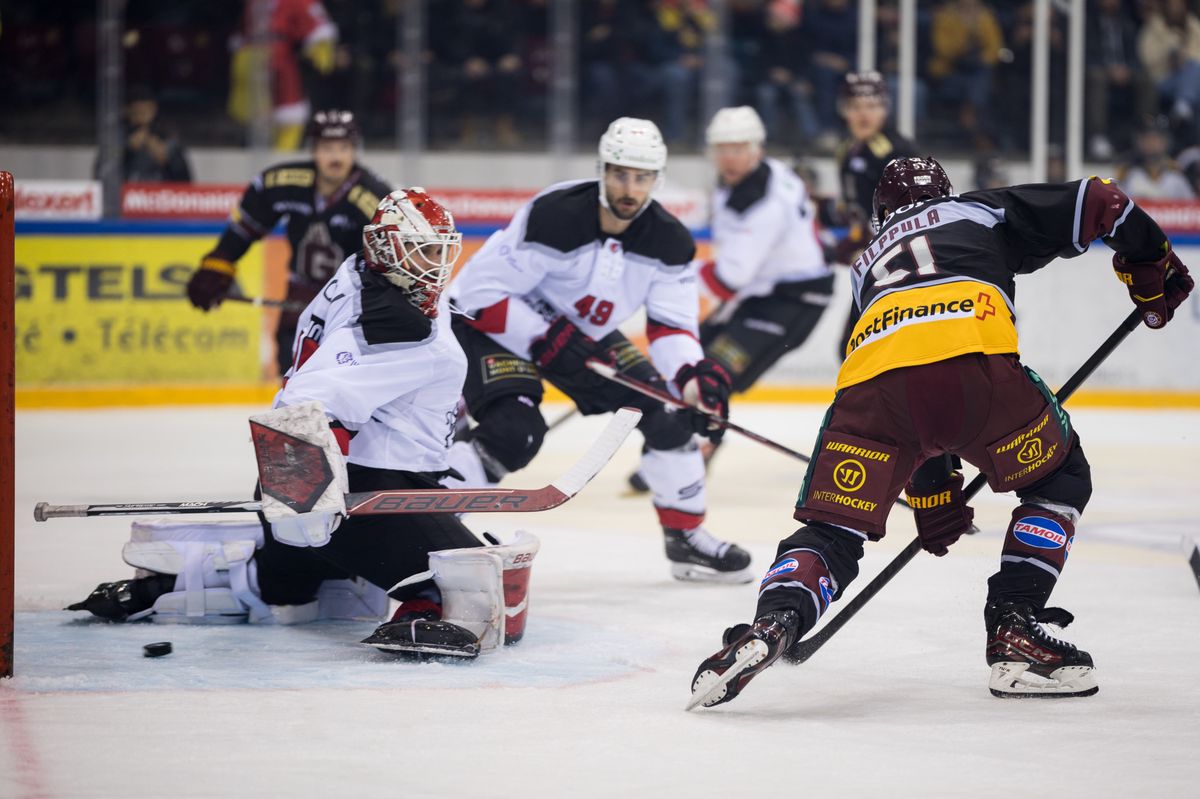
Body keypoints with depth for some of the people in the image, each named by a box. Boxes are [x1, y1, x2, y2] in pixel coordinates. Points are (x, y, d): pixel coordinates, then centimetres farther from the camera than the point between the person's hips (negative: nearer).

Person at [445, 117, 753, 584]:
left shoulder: (668, 242, -13)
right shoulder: (554, 217, -31)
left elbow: (671, 326, -9)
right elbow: (480, 292, -28)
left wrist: (694, 375, -29)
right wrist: (548, 341, -34)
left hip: (583, 333, 7)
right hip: (489, 323, -7)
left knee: (667, 411, -3)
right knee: (515, 431, -30)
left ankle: (686, 537, 14)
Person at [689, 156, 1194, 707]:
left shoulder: (868, 263, 42)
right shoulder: (983, 211, 34)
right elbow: (1099, 203, 23)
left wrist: (931, 493, 47)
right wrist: (1152, 275, 38)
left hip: (871, 378, 3)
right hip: (974, 361, -2)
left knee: (833, 530, 10)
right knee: (1059, 480, 22)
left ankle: (773, 623, -19)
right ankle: (1014, 631, 13)